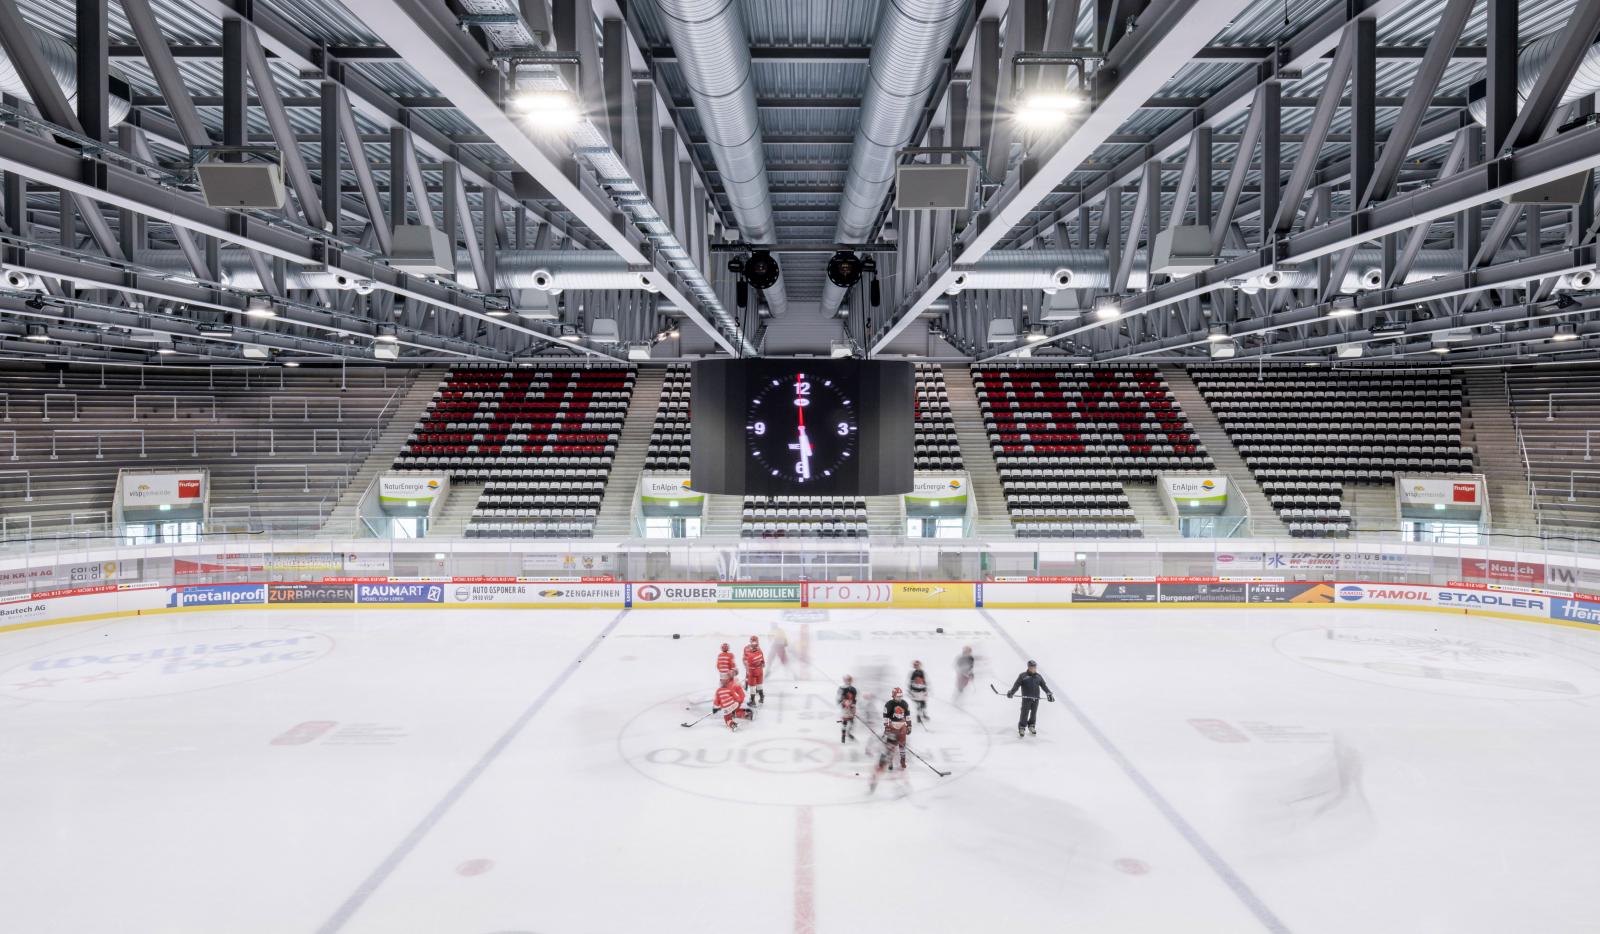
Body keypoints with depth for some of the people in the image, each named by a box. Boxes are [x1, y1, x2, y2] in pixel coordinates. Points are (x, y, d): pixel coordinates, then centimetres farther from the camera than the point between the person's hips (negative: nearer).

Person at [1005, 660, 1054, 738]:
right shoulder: (1023, 676, -3)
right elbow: (1016, 685, -9)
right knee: (1024, 713, -7)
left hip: (1036, 699, 4)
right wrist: (1011, 692, -22)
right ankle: (1021, 728, 4)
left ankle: (1031, 726, 29)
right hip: (1026, 698, -4)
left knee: (1034, 713, 11)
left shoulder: (1038, 676, 12)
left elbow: (1044, 686, 15)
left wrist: (1049, 693, 4)